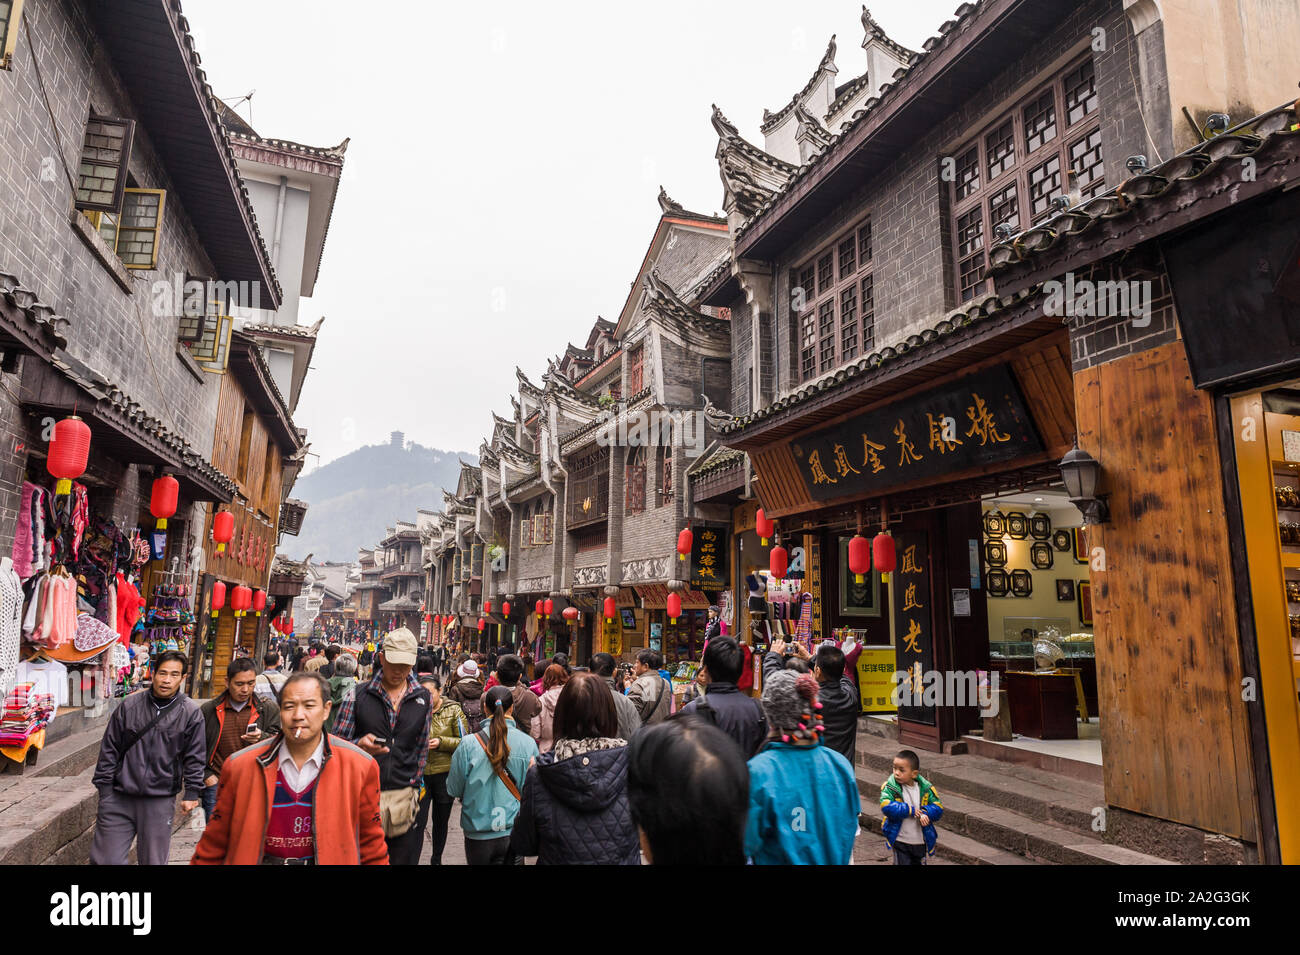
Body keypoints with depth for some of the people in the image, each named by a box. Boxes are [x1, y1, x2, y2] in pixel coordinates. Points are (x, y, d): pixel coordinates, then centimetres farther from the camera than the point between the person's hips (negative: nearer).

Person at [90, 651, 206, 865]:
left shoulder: (191, 712, -2)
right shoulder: (130, 705, 1)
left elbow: (195, 757, 2)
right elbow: (109, 749, 7)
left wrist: (192, 793, -3)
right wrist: (104, 789, 6)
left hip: (160, 801, -1)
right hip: (119, 798, 1)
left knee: (153, 860, 8)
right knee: (105, 859, 3)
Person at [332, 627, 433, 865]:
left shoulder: (423, 698, 8)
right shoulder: (357, 694, 1)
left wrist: (414, 787, 11)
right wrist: (359, 746, -18)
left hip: (404, 796, 2)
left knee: (404, 858, 5)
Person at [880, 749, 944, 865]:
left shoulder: (925, 787, -6)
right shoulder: (890, 787, -14)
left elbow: (938, 808, -5)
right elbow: (886, 807, -27)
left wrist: (924, 814, -25)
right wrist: (911, 811, -23)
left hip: (921, 841, 3)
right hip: (900, 842, -3)